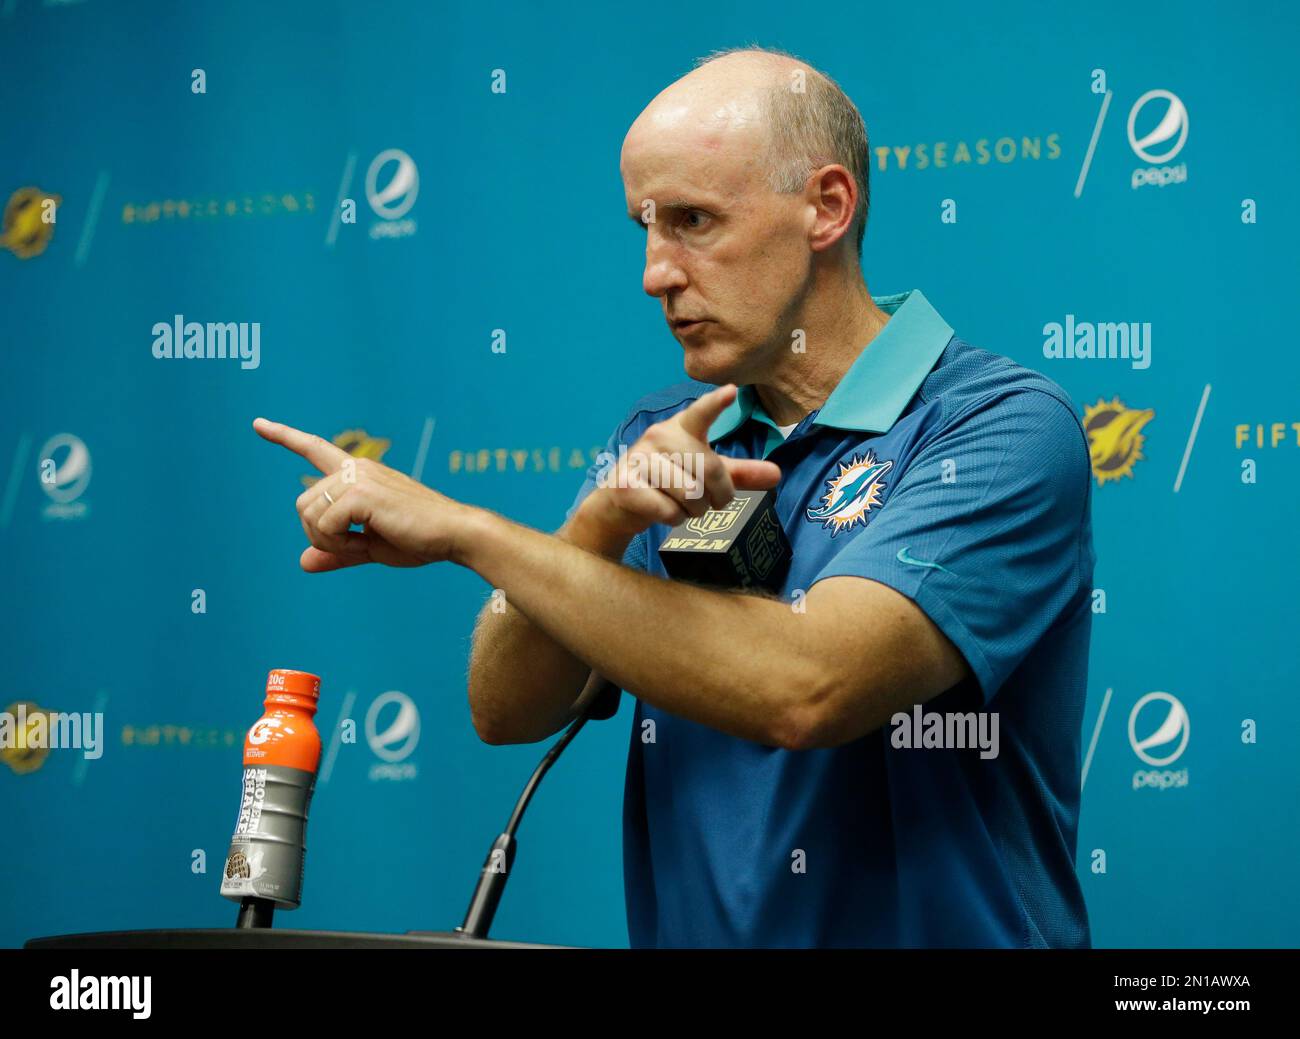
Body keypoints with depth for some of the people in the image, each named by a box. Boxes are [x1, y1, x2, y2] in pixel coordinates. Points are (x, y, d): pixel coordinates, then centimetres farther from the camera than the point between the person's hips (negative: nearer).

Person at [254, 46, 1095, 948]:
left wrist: (461, 528, -17)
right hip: (686, 928, 3)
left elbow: (804, 688, -21)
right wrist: (601, 523, -15)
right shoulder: (664, 434, 9)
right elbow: (508, 711, 3)